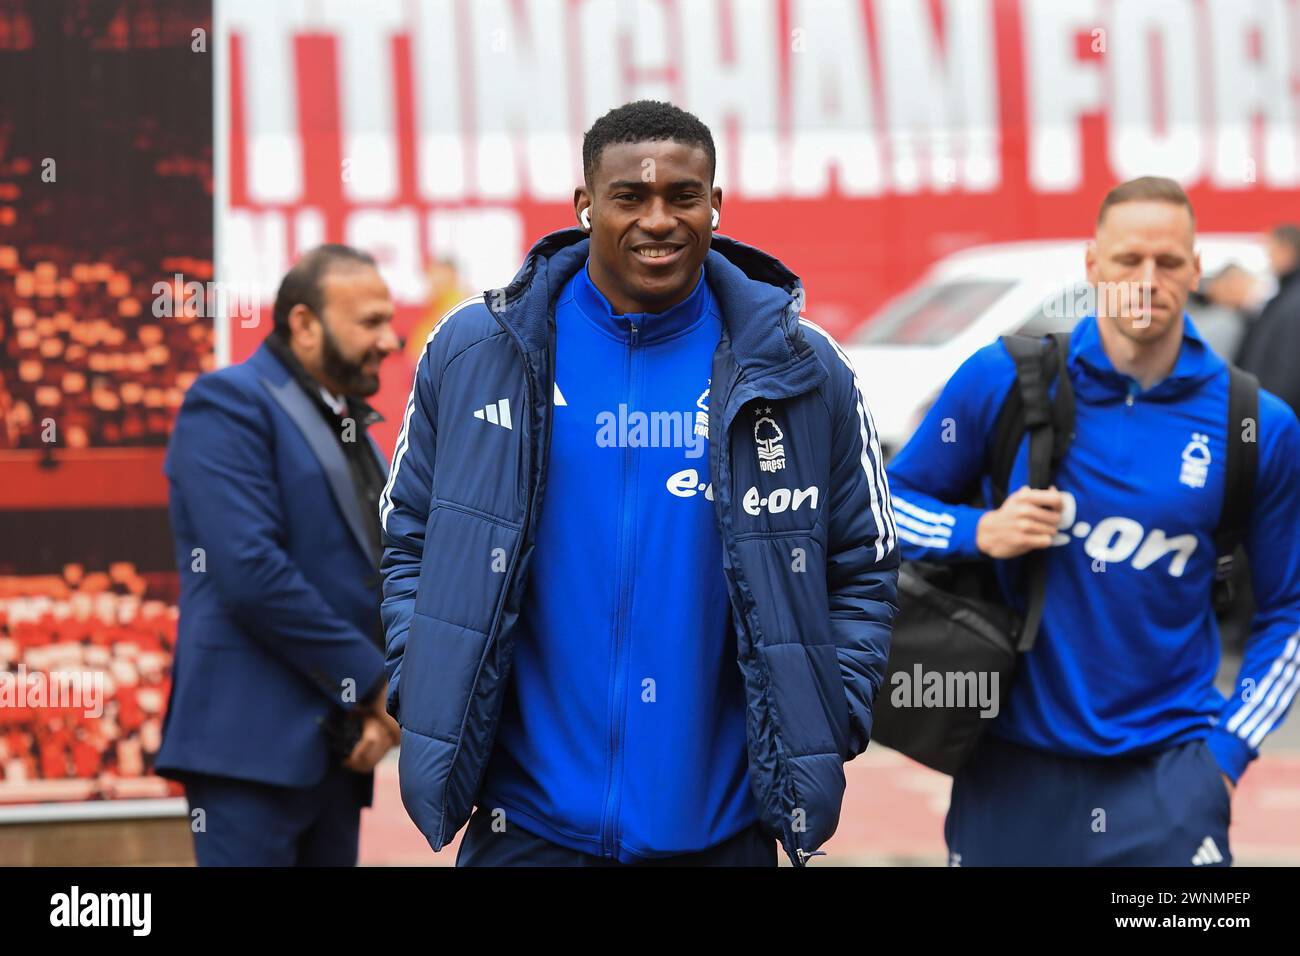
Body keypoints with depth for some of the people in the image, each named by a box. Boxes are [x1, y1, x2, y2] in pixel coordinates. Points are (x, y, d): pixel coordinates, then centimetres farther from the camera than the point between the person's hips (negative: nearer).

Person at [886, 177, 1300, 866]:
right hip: (1012, 765, 0)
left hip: (1166, 771, 0)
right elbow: (890, 501, 8)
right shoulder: (1003, 380, -2)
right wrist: (980, 532, -10)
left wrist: (1229, 748, -1)